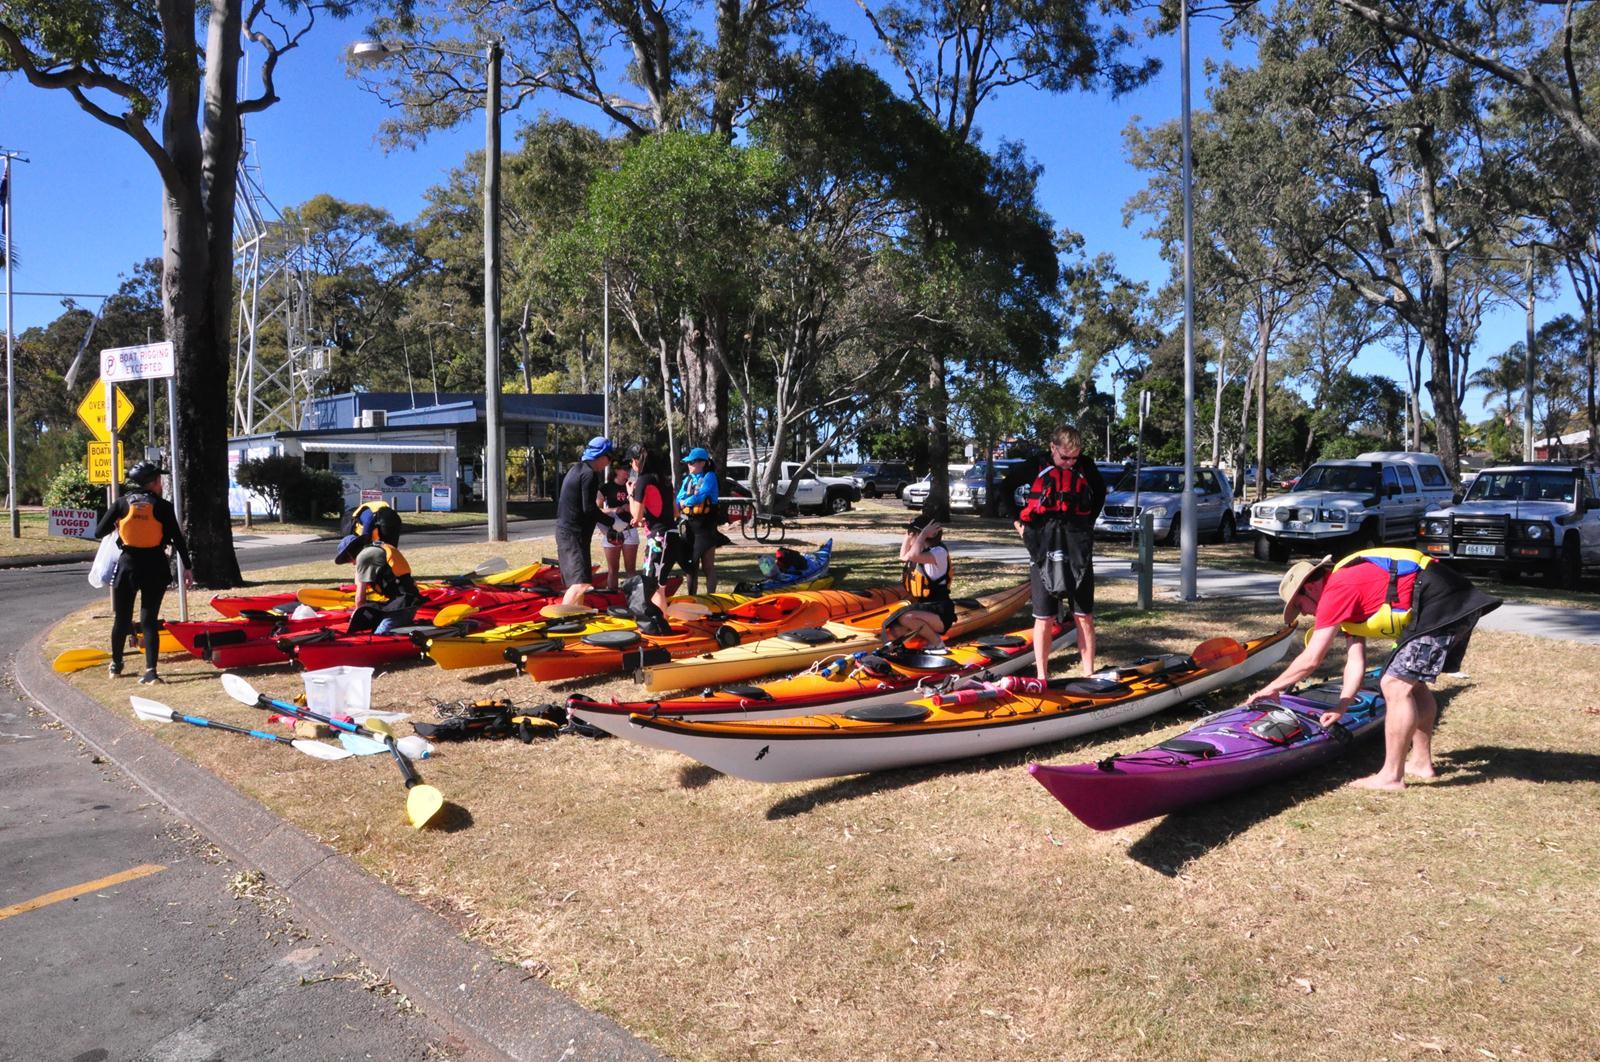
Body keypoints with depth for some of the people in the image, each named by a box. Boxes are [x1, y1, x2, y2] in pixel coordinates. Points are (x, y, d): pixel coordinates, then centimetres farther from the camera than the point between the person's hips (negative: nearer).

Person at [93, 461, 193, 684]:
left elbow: (98, 532, -1)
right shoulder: (162, 506, -4)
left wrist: (116, 525, 20)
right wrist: (187, 567, 0)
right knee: (149, 619, 2)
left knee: (122, 618, 17)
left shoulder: (122, 503, 0)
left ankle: (116, 665, 32)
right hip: (155, 567, -1)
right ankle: (150, 671, -6)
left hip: (128, 565, 1)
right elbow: (178, 538, -5)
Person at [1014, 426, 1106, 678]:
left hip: (1079, 553, 2)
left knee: (1084, 617, 6)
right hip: (1044, 553, -2)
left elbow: (1100, 491, 19)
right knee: (1044, 618, 4)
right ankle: (1042, 678, 12)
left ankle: (1089, 674, 16)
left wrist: (1089, 521, 11)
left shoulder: (1085, 466, 2)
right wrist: (1018, 522, 0)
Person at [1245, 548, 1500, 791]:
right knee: (1411, 681, 21)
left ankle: (1391, 776, -1)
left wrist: (1272, 688, -1)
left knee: (1395, 685, -9)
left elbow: (1310, 660, -11)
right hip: (1457, 603, 11)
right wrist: (1342, 706, 10)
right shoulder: (1348, 595, 18)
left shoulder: (1336, 590, -11)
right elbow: (1356, 661, 16)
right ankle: (1421, 762, 32)